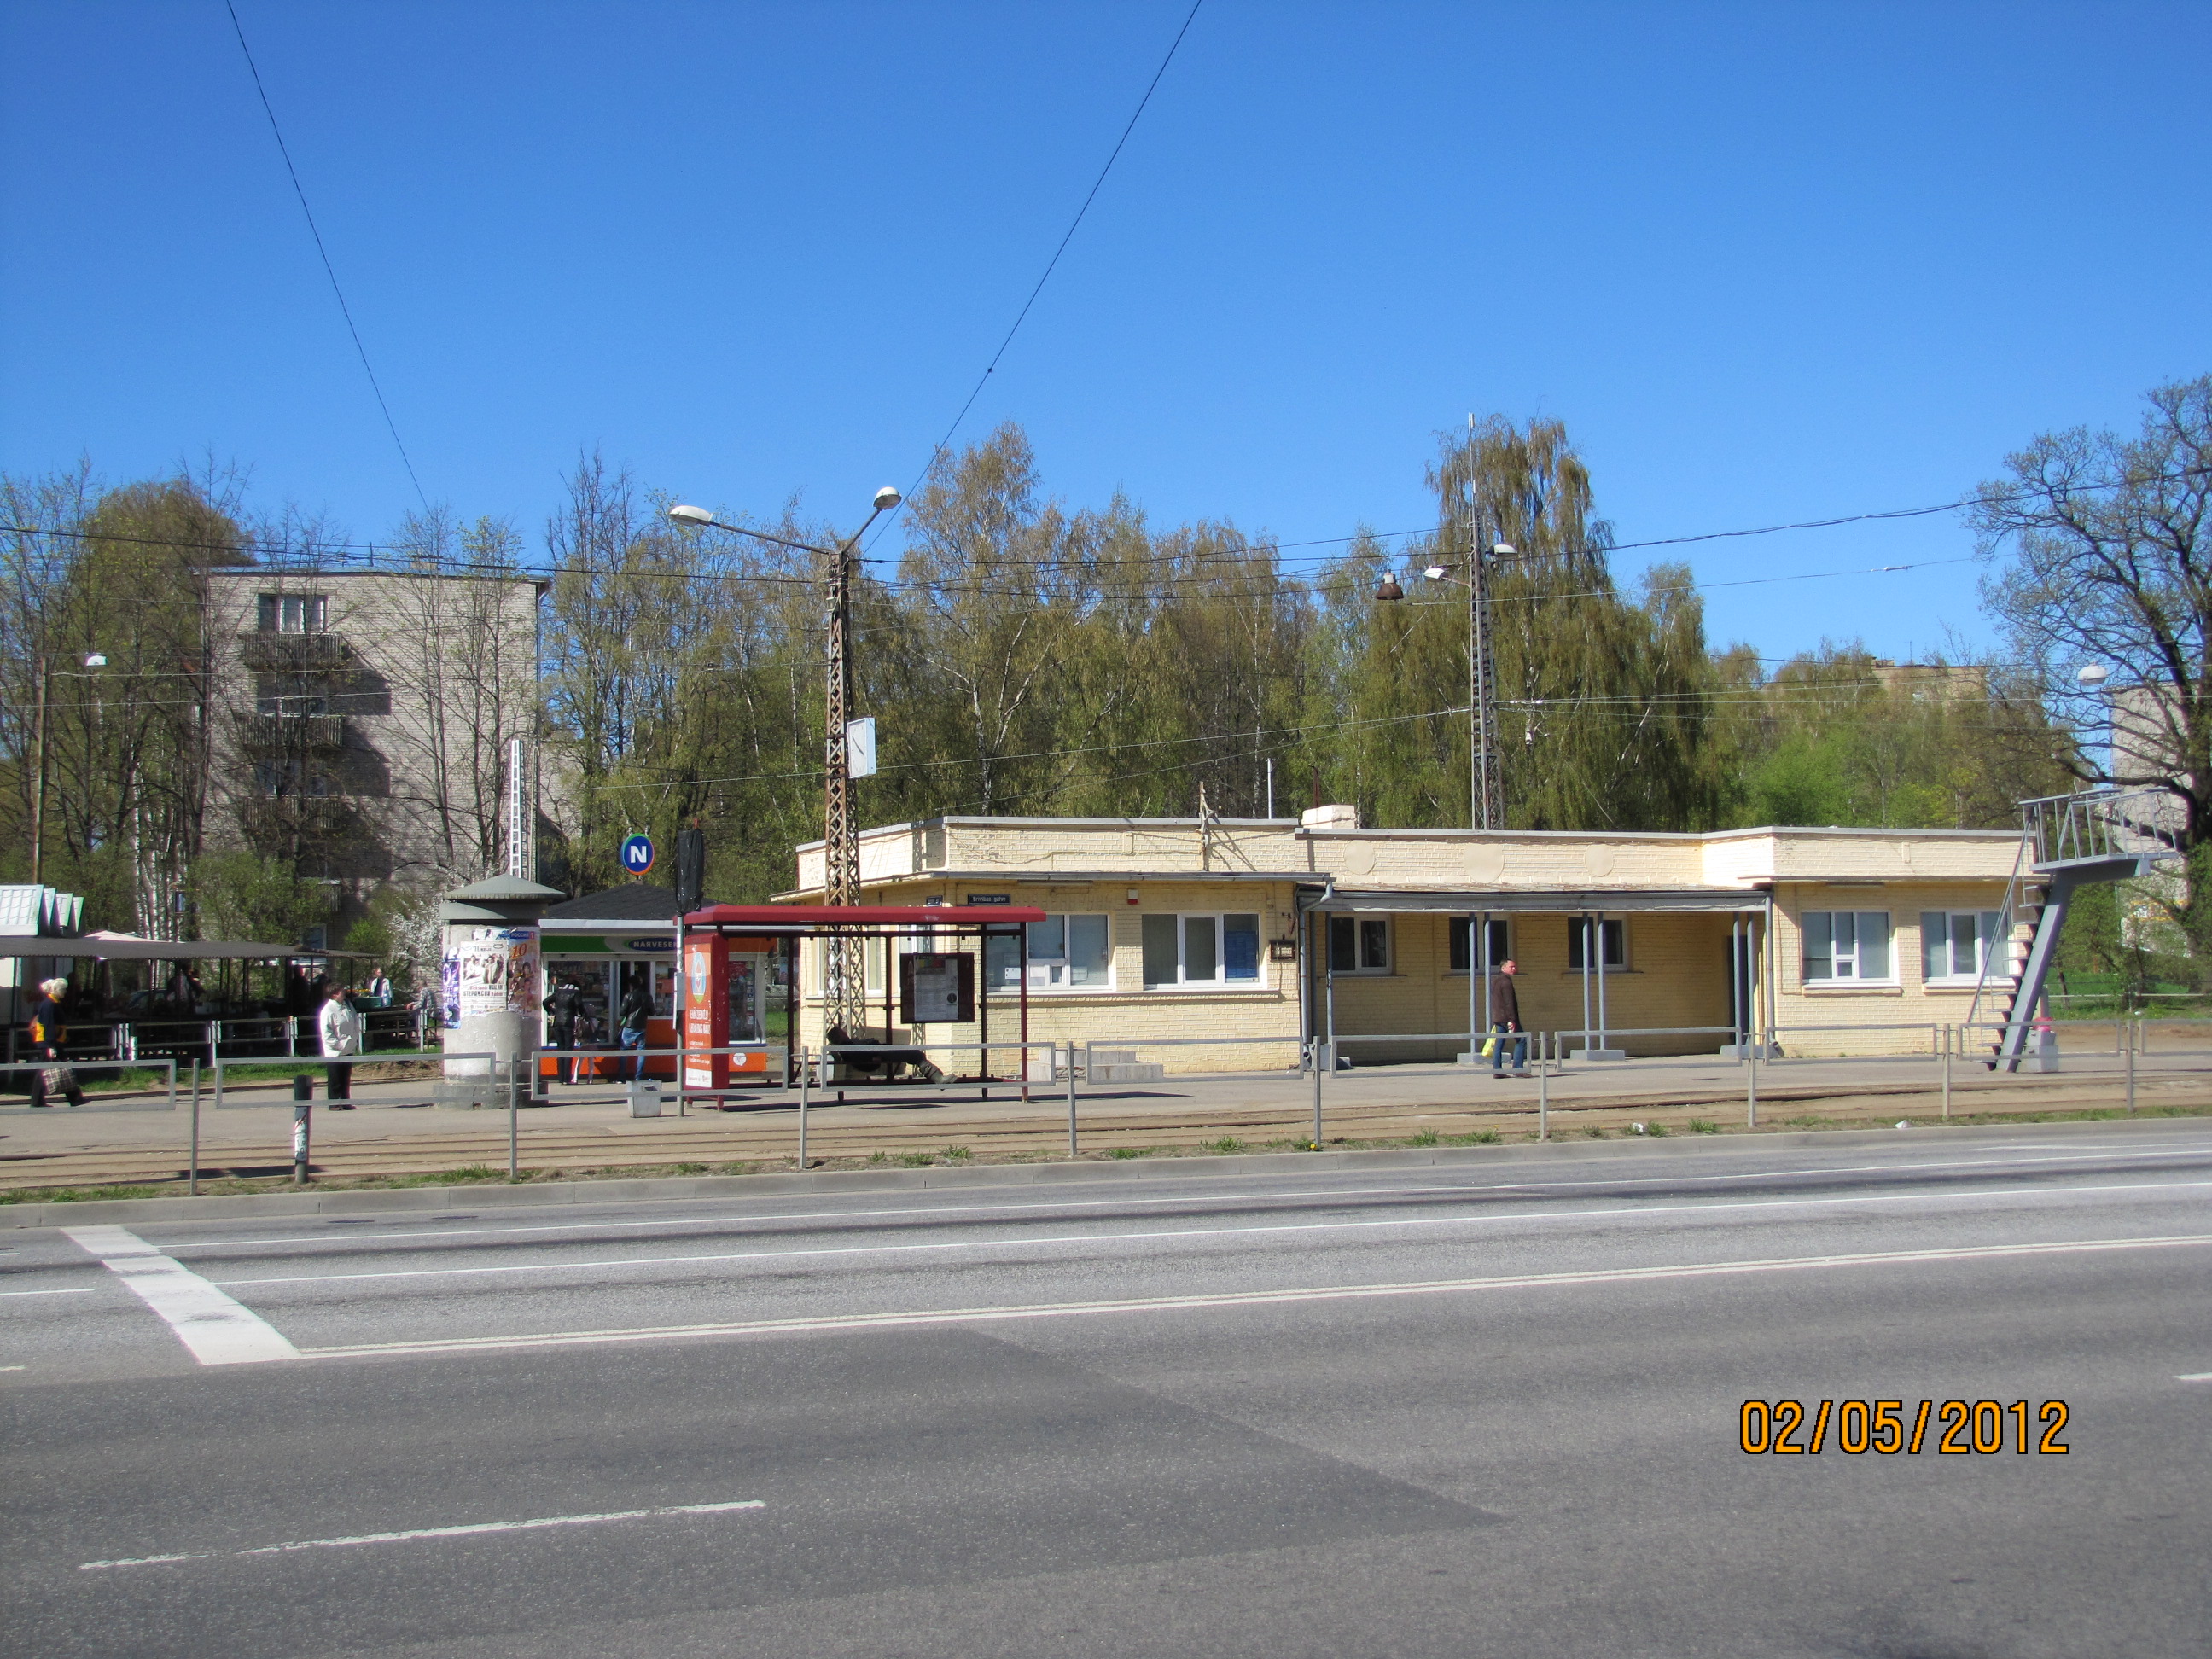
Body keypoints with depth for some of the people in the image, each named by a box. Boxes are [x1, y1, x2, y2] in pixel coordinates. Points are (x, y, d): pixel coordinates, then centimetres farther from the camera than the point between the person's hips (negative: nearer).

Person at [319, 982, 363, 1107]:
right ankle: (334, 1104, 6)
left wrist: (356, 1042, 8)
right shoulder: (328, 1010, -15)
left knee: (346, 1079, 13)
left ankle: (345, 1102, 20)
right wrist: (338, 1044, -19)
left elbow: (355, 1026, 16)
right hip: (334, 1053, -7)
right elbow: (326, 1033, -17)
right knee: (335, 1080, 0)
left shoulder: (348, 1006, 7)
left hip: (348, 1050, 7)